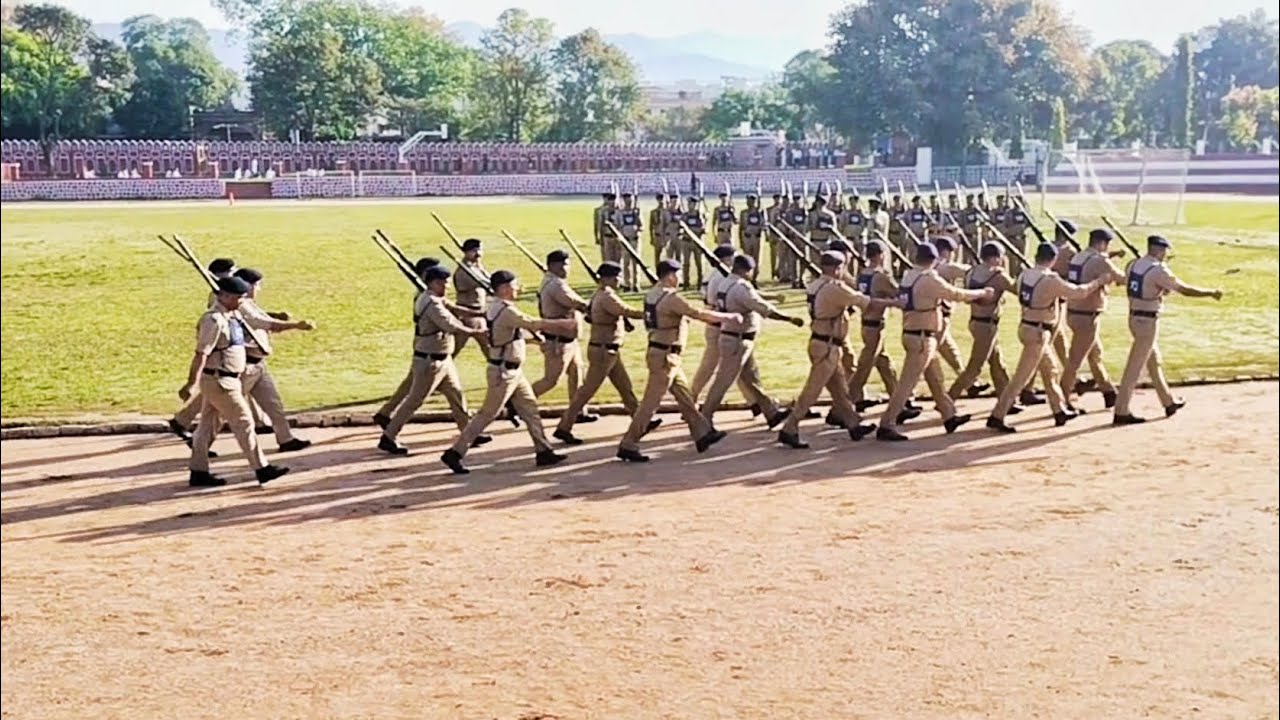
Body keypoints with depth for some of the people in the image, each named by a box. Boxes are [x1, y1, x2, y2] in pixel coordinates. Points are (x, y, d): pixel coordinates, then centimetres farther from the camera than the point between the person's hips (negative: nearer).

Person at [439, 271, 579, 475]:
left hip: (512, 371, 10)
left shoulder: (496, 307, 8)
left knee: (530, 408, 12)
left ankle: (543, 452, 18)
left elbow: (528, 324, 14)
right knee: (487, 414, -3)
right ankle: (454, 453, 3)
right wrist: (567, 323, -11)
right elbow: (536, 325, -22)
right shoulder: (506, 311, -22)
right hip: (503, 372, -10)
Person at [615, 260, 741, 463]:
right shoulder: (671, 298, -19)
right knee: (651, 402, -4)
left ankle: (702, 434, 26)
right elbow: (700, 314, -16)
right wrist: (729, 317, -6)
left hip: (659, 351, 9)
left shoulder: (651, 294, 6)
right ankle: (628, 445, -1)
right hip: (665, 357, -9)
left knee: (685, 397, 17)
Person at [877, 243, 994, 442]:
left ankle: (949, 416, 31)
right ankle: (886, 426, -6)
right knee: (907, 383, -6)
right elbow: (957, 294, -9)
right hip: (922, 338, -9)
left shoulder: (908, 276, 7)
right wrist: (982, 293, 5)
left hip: (911, 334, 9)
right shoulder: (929, 279, -17)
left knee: (935, 379, 19)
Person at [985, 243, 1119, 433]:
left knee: (1050, 369, 20)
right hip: (1038, 332, -8)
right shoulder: (1051, 280, -18)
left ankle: (1059, 411, 30)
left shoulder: (1023, 274, 1)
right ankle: (997, 417, -4)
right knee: (1021, 377, -4)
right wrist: (1100, 281, 6)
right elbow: (1079, 291, -8)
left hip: (1026, 326, 8)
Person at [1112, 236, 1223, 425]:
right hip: (1148, 321, -8)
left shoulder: (1135, 264, 6)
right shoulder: (1159, 270, -17)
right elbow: (1185, 290, -13)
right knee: (1135, 366, -4)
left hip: (1134, 317, 9)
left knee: (1154, 361, 20)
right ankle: (1121, 412, -1)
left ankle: (1169, 402, 33)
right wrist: (1211, 292, -1)